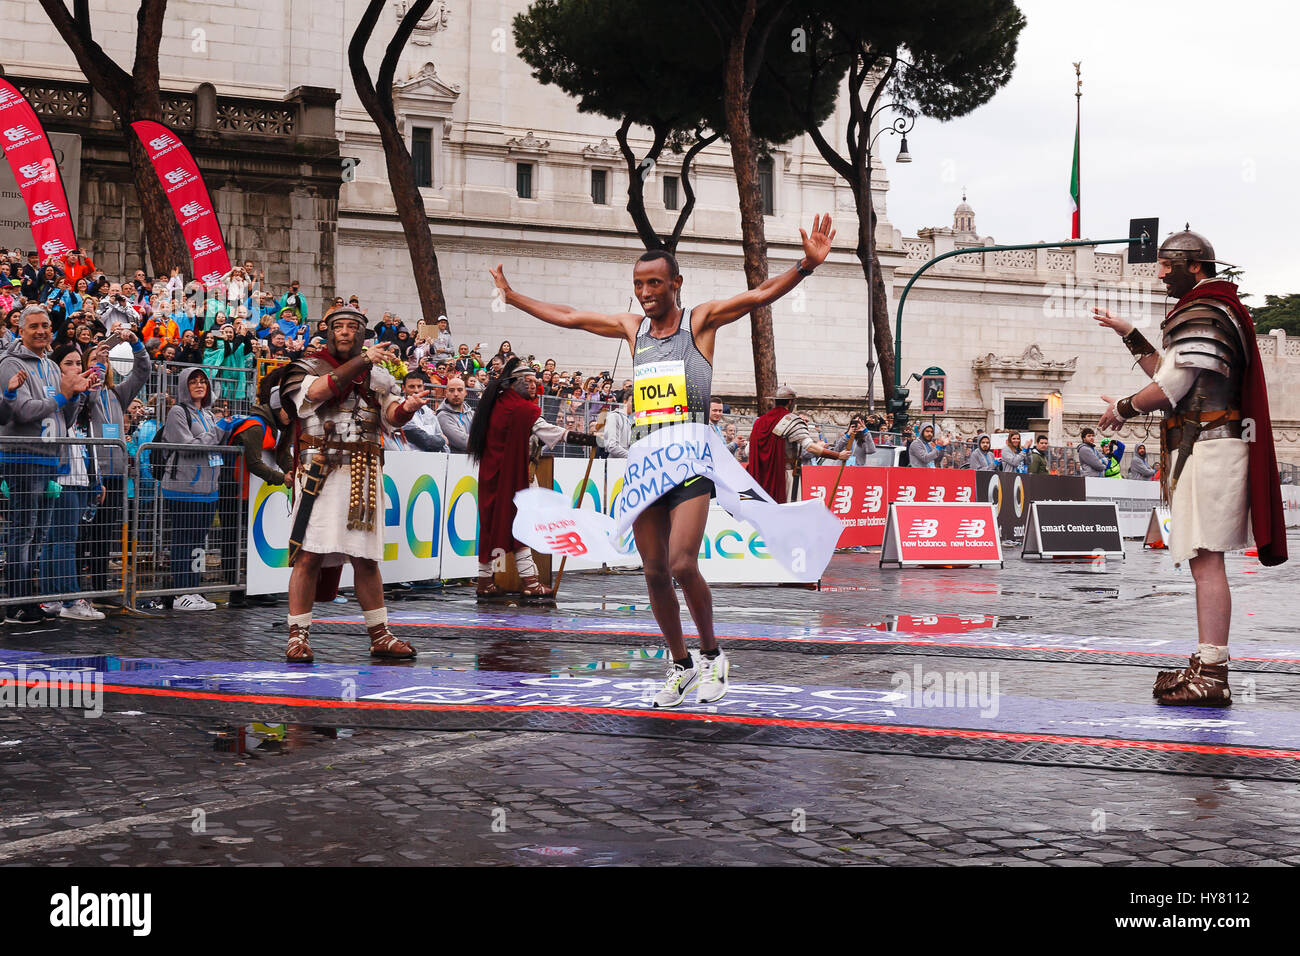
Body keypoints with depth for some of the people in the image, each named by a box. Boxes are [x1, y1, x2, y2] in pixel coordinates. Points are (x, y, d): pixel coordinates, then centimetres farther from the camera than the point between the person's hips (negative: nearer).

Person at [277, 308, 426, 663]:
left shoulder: (378, 376, 15)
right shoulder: (307, 367, 6)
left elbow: (391, 416, 0)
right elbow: (317, 391, -16)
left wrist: (406, 407, -24)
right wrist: (362, 360, -16)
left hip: (364, 475, 3)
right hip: (320, 472, -3)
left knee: (366, 558, 8)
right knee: (309, 555, -7)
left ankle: (379, 636, 15)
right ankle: (298, 637, 0)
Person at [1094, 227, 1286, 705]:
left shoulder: (1201, 315, -11)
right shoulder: (1216, 312, 23)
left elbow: (1170, 388, -15)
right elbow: (1170, 375, 25)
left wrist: (1123, 409, 1)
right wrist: (1130, 335, 27)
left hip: (1207, 447, -11)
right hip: (1206, 446, 11)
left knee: (1206, 560, -14)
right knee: (1206, 561, 13)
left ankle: (1210, 674, -17)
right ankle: (1207, 665, 19)